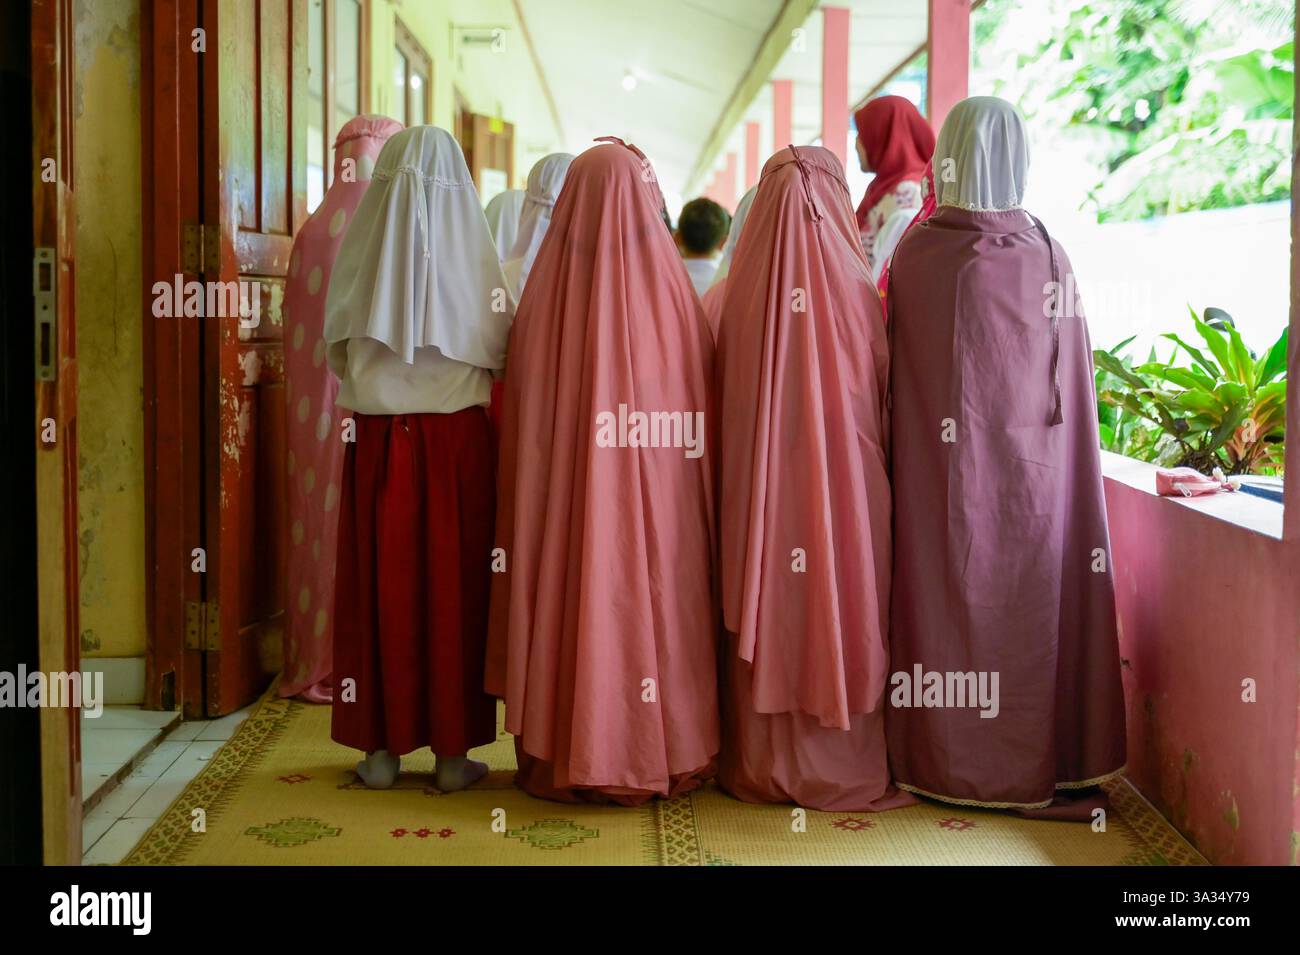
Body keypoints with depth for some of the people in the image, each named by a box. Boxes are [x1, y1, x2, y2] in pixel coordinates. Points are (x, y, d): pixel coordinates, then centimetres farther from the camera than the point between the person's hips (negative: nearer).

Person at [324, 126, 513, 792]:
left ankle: (382, 747, 13)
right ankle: (452, 750, 10)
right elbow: (498, 351, 1)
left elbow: (337, 350, 5)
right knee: (454, 586, 6)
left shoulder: (363, 249, -3)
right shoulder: (471, 248, -5)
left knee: (379, 585, 8)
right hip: (458, 439, -1)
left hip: (378, 438, 1)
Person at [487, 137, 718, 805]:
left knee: (569, 596, 9)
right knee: (650, 596, 9)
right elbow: (703, 389, -1)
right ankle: (662, 751, 18)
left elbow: (522, 406, 1)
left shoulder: (548, 285, -4)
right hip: (657, 494, -1)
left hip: (561, 490, 1)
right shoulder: (665, 283, -6)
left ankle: (564, 753, 17)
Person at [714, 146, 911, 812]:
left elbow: (721, 402, 2)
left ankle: (764, 763, 21)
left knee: (767, 618, 10)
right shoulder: (856, 288, -9)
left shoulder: (741, 291, -5)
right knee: (843, 608, 9)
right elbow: (888, 395, -1)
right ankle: (847, 764, 18)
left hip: (758, 485, 2)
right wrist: (875, 469, 14)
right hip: (846, 484, -1)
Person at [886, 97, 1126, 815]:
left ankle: (942, 760, 19)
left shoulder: (913, 254, -8)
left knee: (947, 600, 10)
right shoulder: (1049, 257, -6)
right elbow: (1072, 385, -1)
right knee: (1032, 601, 10)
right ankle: (1040, 763, 19)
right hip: (1034, 474, 0)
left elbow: (896, 371, 0)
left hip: (940, 469, 0)